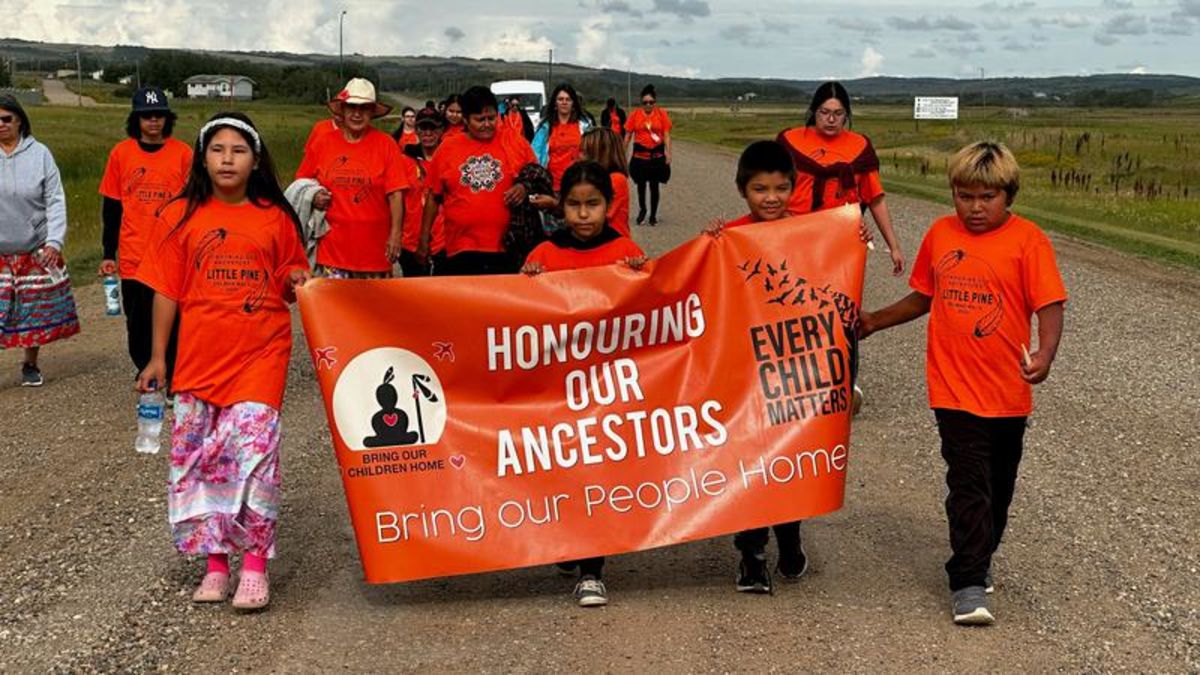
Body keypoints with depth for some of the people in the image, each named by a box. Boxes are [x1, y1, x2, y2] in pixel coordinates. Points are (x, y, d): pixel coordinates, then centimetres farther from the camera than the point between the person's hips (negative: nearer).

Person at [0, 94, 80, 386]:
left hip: (36, 250, 1)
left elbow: (55, 200, -3)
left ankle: (30, 365, 28)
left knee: (36, 311, 11)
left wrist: (55, 241, -14)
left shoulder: (39, 153, -3)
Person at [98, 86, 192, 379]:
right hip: (133, 257, 2)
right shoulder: (121, 153, 4)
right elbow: (111, 208, 9)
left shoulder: (183, 153, 0)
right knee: (138, 323, 7)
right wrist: (108, 254, 8)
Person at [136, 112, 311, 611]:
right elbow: (166, 290, 6)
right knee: (196, 456, 6)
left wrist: (297, 283, -10)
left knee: (252, 449, -12)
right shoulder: (181, 216, 3)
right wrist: (157, 357, 4)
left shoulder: (276, 217, 3)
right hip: (200, 357, 2)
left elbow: (290, 285, 14)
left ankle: (255, 565, 0)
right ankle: (216, 562, 21)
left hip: (261, 354, -1)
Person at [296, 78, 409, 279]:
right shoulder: (322, 144, 4)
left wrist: (396, 233, -9)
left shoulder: (385, 144, -1)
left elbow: (395, 194, -3)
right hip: (332, 247, 1)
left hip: (374, 251, -1)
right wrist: (313, 197, -4)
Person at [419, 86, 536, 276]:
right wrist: (424, 238, 12)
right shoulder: (447, 148, 8)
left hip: (508, 248, 0)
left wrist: (525, 188, -10)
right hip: (461, 252, 0)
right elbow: (434, 197, 13)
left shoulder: (517, 144, 5)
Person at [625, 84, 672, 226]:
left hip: (657, 155, 0)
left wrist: (668, 154, -10)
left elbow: (666, 135, -2)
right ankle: (642, 210, 31)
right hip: (640, 155, 0)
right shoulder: (635, 114, -1)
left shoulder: (662, 114, -2)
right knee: (641, 184, 8)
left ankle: (653, 215, 17)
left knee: (654, 185, 4)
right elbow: (628, 135, 3)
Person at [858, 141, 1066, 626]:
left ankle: (977, 562, 36)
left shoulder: (1027, 240, -7)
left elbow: (1049, 305, -12)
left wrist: (1044, 356, -28)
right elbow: (923, 298, 18)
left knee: (998, 486, 16)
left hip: (1008, 391, 0)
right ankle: (968, 584, -1)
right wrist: (874, 321, 16)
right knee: (968, 484, -5)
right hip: (954, 386, 0)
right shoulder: (940, 234, 4)